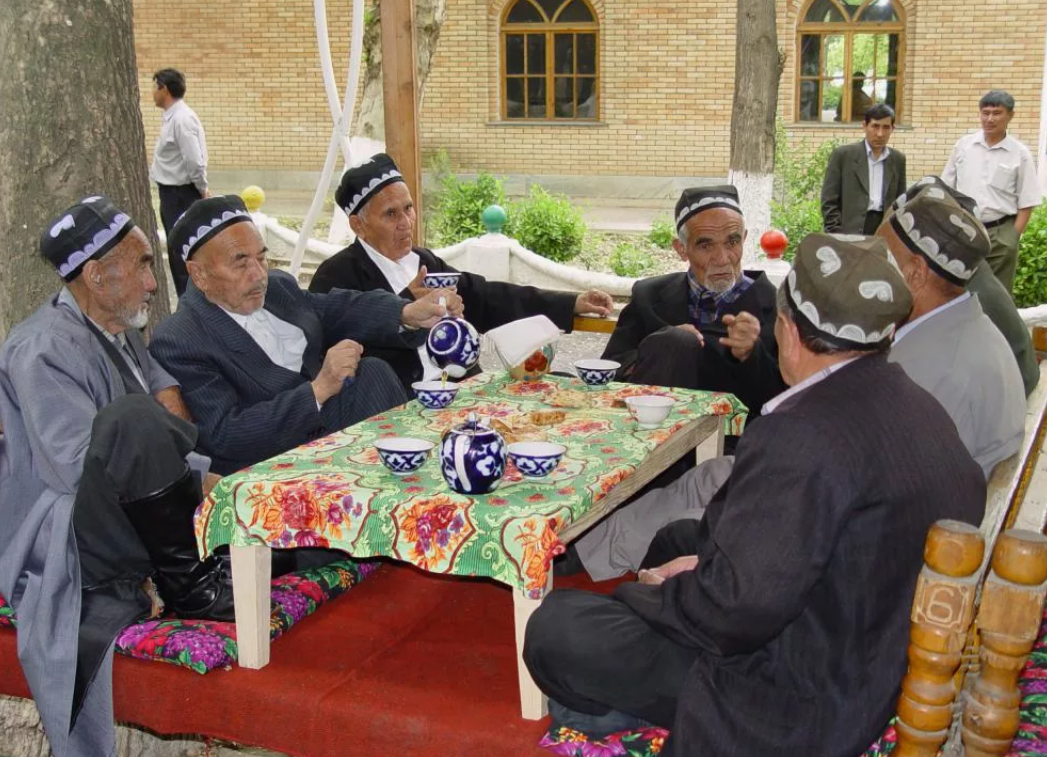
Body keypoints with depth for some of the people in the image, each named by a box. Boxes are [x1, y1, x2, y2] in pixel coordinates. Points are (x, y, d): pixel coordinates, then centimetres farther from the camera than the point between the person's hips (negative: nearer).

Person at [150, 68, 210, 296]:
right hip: (171, 193, 10)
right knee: (177, 253, 16)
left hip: (181, 195, -10)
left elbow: (194, 161, -25)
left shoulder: (181, 119, -19)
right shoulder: (172, 117, 12)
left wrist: (202, 190, -14)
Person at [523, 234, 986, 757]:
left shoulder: (805, 434, -32)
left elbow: (736, 609, -31)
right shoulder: (917, 406, -1)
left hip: (799, 712, -10)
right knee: (678, 538, 27)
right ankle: (622, 699, 33)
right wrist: (704, 560, 4)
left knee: (553, 627, -7)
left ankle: (616, 710, 23)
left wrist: (655, 589, -11)